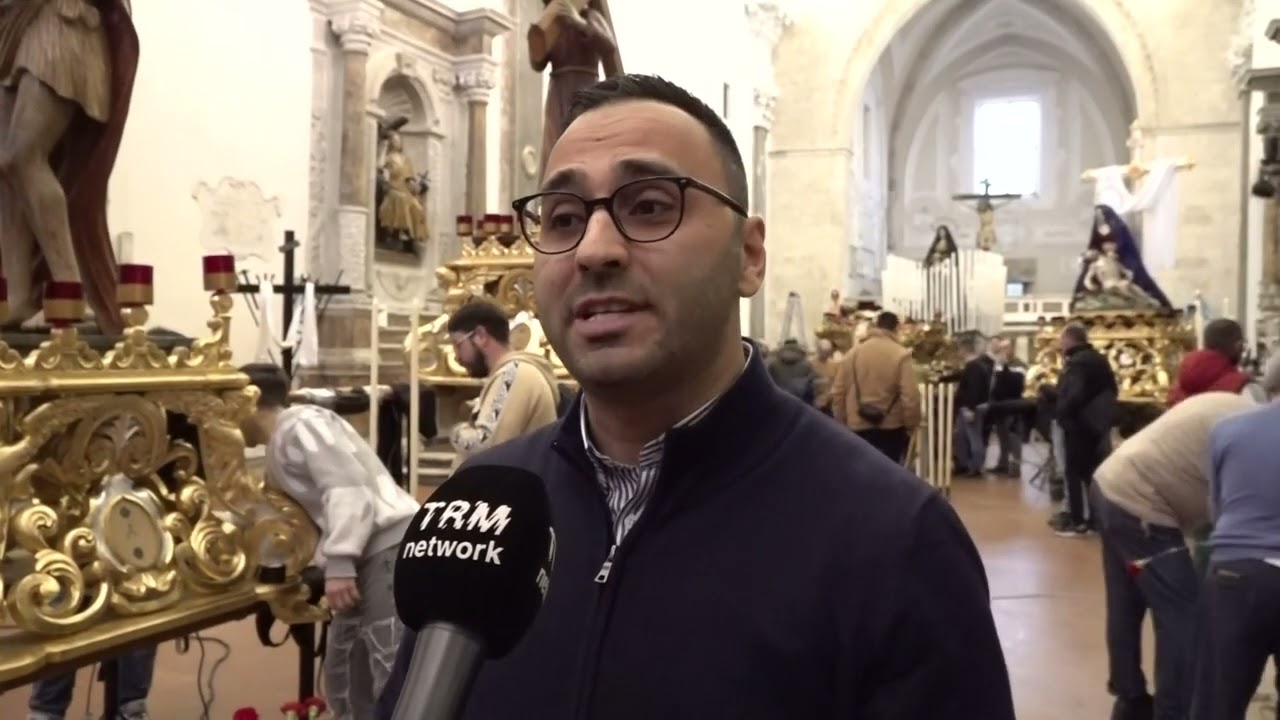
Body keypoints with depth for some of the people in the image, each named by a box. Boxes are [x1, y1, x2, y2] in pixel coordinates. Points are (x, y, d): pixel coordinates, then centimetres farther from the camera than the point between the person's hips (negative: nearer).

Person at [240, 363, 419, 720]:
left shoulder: (303, 425, -7)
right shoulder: (278, 449, 24)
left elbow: (348, 489, -18)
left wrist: (338, 563, -22)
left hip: (393, 546, -11)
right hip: (363, 555, 11)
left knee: (393, 675, -14)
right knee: (345, 671, 15)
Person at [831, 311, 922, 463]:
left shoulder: (853, 353, 4)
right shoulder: (900, 355, -9)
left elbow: (838, 392, 6)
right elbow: (910, 396, -15)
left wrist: (841, 423, 14)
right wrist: (911, 426, -3)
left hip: (858, 426, 3)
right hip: (891, 427, -3)